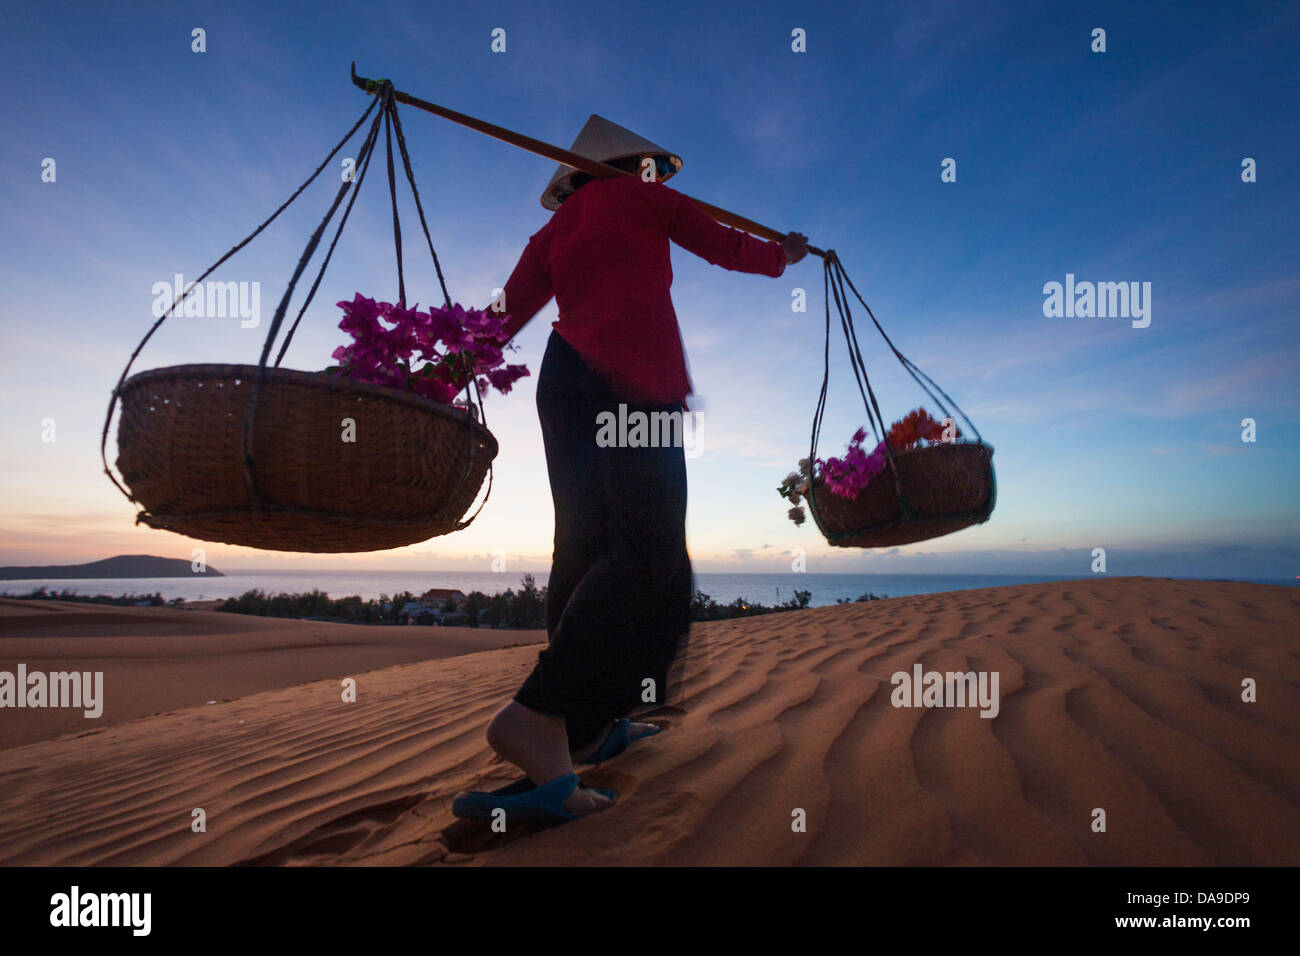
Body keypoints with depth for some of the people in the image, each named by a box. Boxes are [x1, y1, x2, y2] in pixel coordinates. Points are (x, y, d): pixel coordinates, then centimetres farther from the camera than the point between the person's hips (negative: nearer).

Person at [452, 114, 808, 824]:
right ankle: (538, 717, -26)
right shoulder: (643, 198, 15)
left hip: (564, 380, 7)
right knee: (647, 555, -15)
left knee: (586, 550, 6)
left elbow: (504, 317, 17)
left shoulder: (553, 230, 27)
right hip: (636, 379, -7)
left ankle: (589, 724, 10)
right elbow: (727, 248, 23)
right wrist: (784, 253, 42)